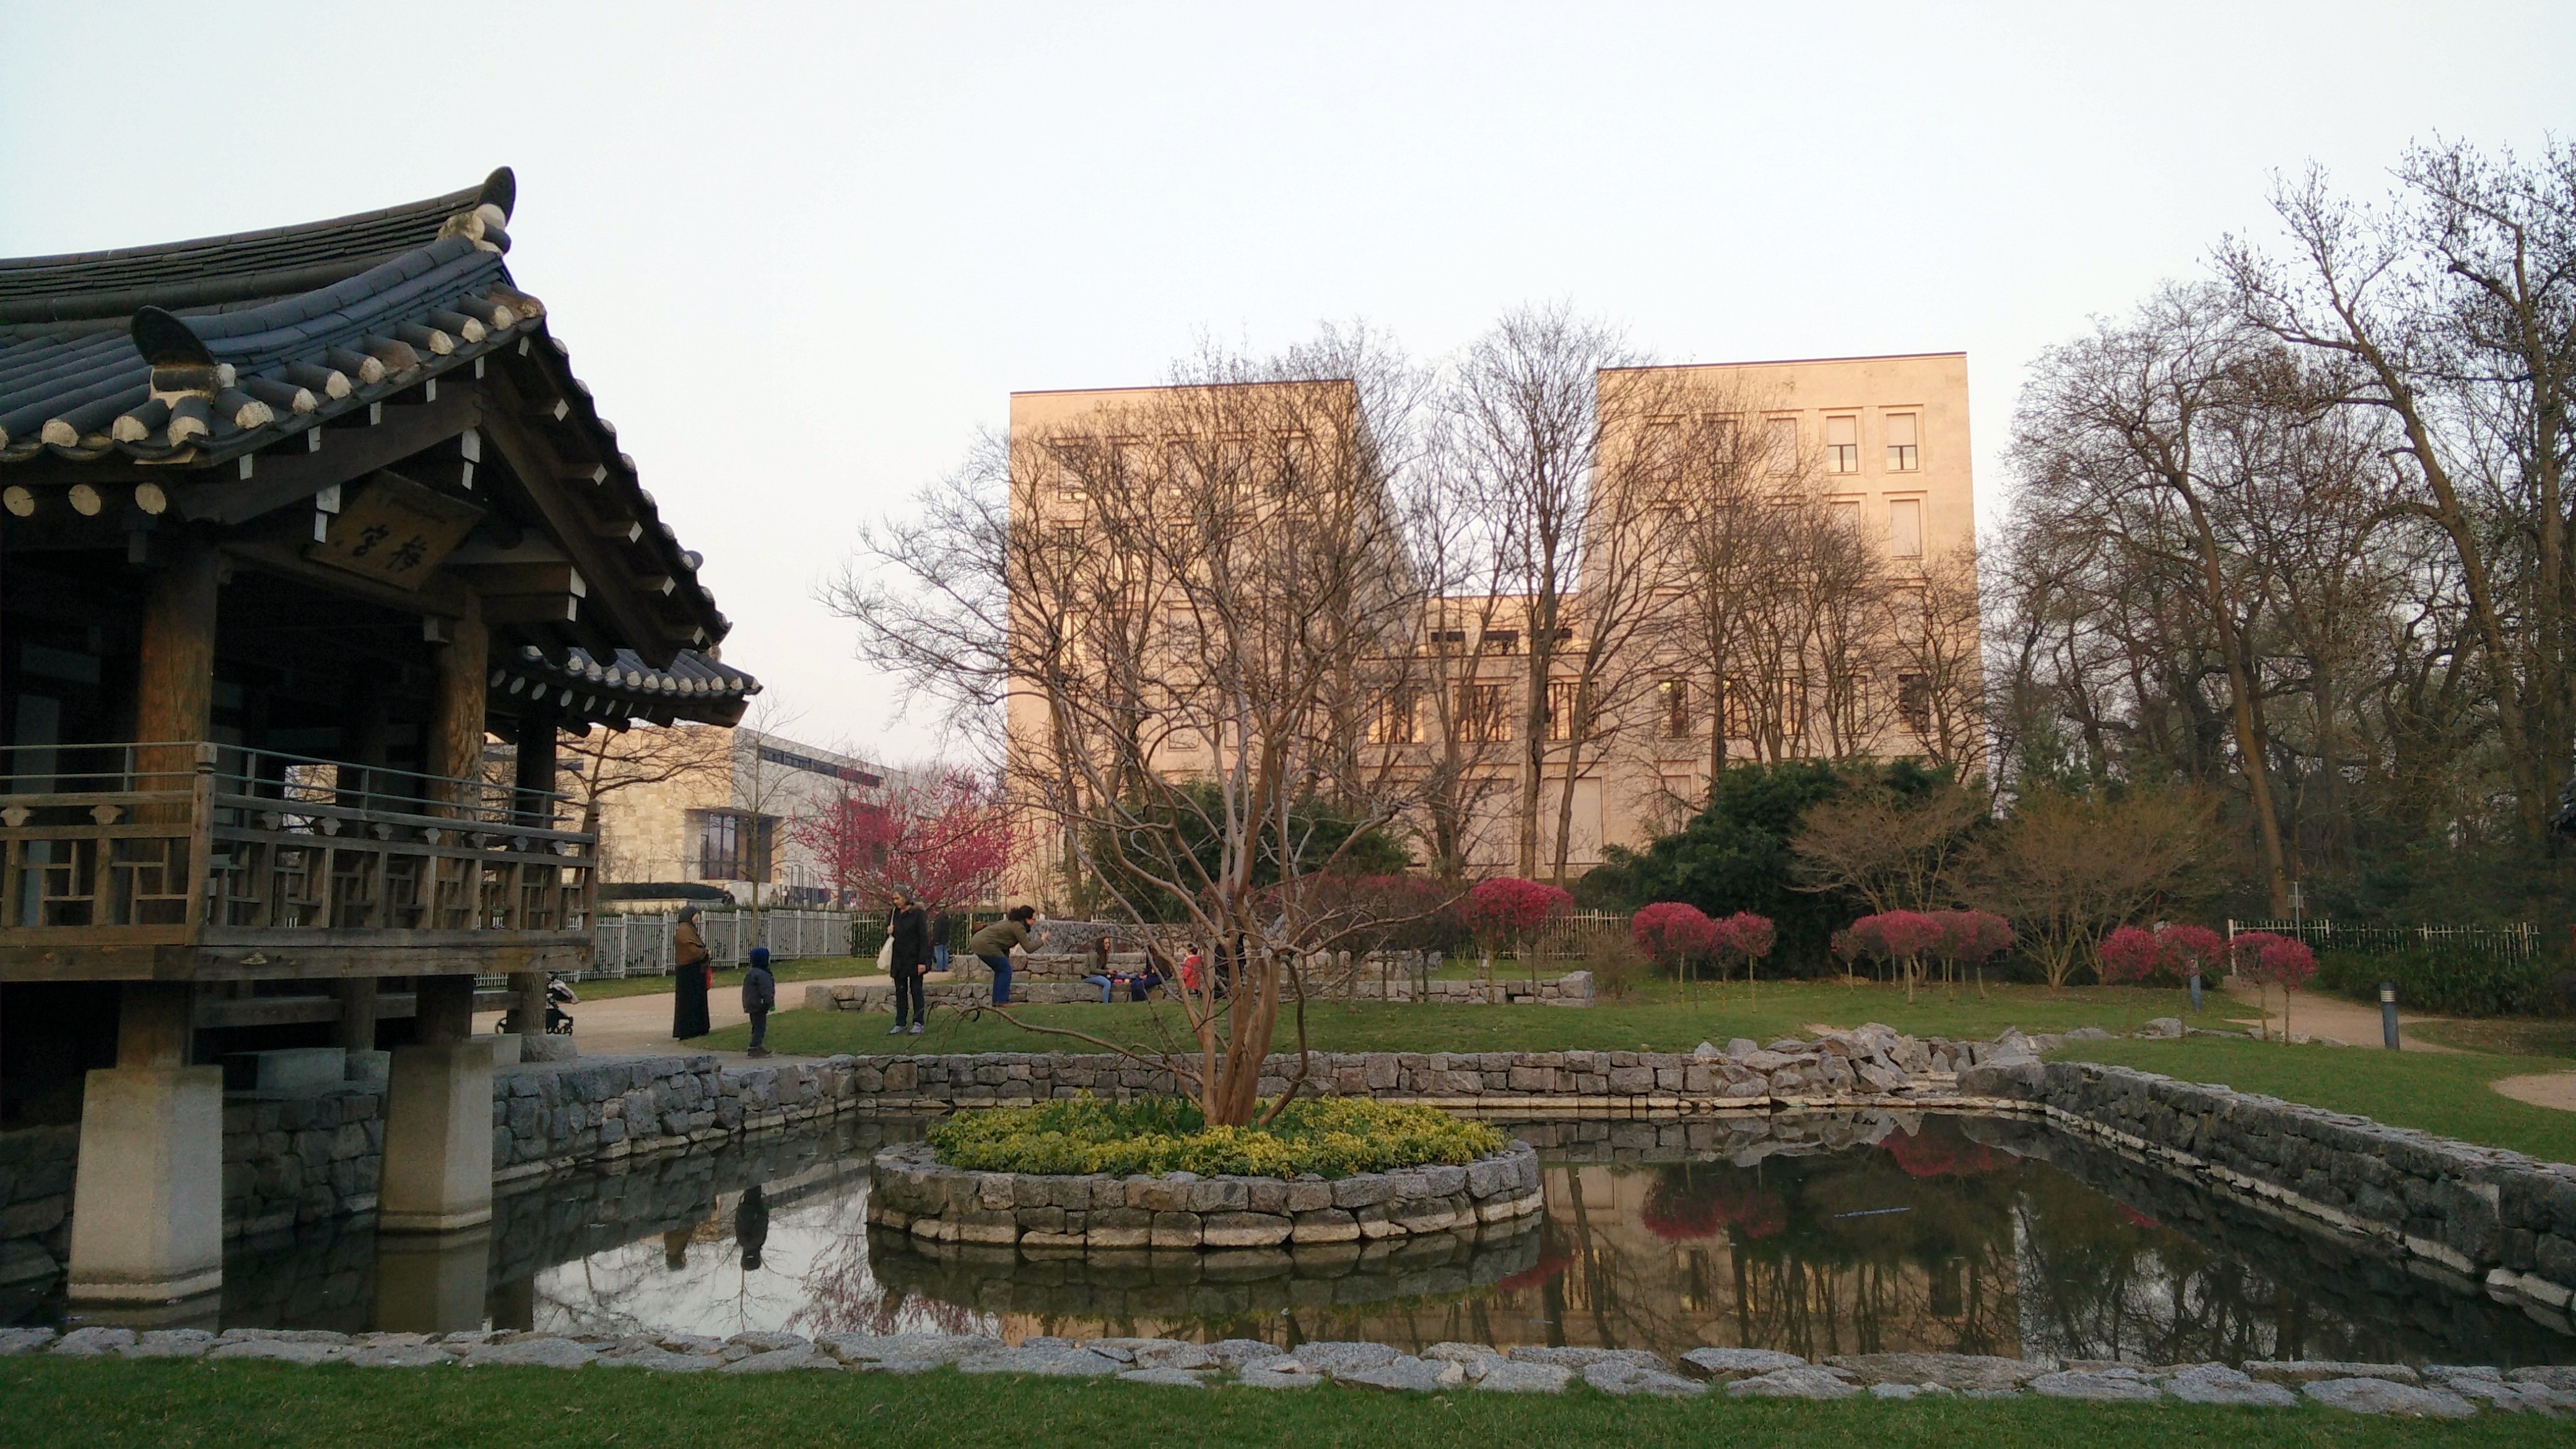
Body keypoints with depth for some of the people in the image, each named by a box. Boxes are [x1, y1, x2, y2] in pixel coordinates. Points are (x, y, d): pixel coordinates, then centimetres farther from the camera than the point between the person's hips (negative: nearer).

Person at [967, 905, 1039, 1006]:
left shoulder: (1011, 922, 19)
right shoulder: (1018, 927, -10)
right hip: (985, 945, -10)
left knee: (1001, 970, 18)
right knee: (1005, 970, 0)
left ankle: (996, 1000, 19)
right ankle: (1002, 1001, 0)